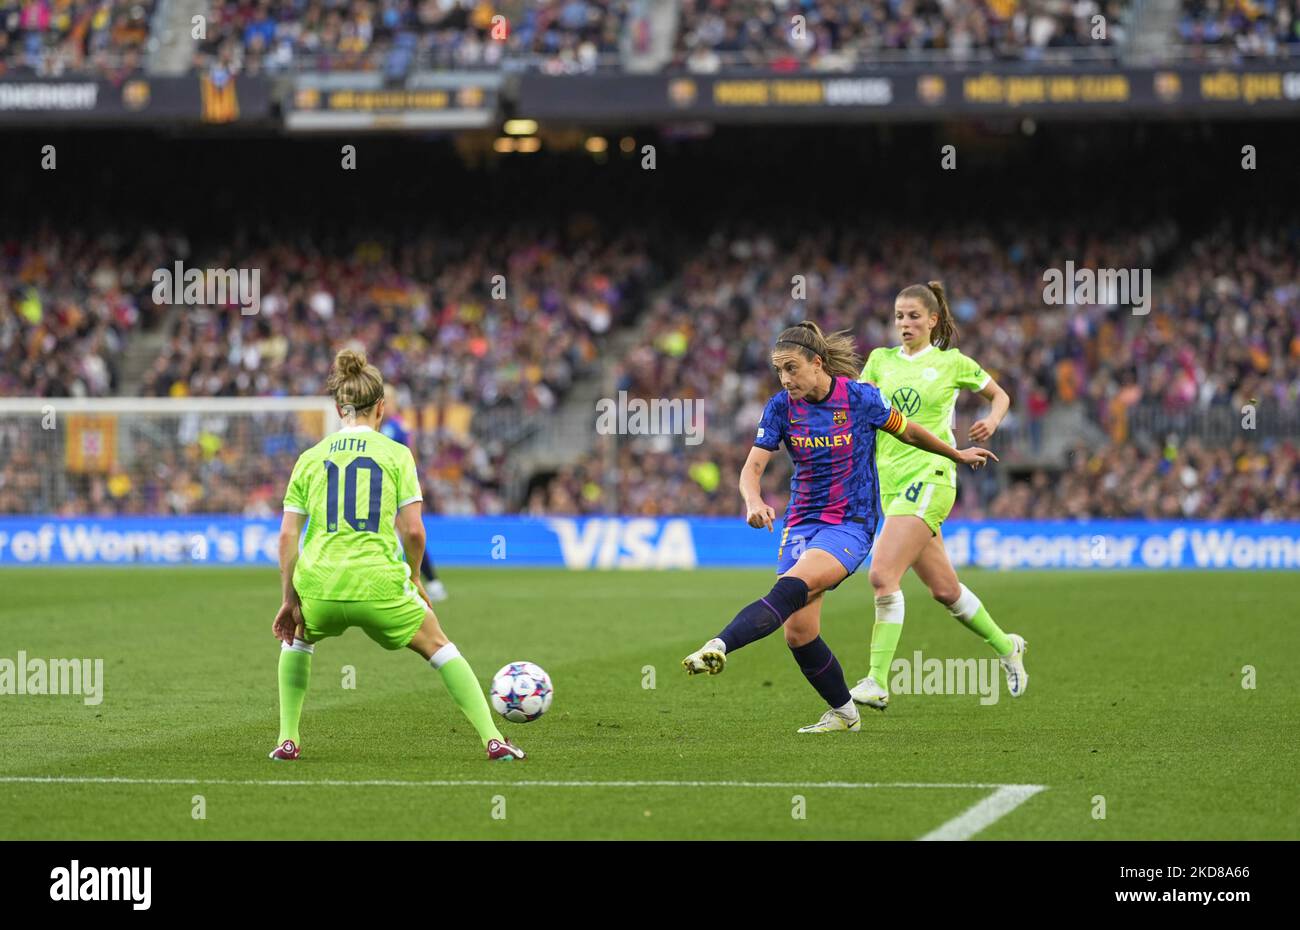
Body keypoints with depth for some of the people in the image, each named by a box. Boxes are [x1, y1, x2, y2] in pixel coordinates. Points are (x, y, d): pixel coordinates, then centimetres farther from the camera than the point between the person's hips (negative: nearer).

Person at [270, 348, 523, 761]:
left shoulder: (311, 458, 10)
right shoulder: (395, 454, 4)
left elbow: (287, 534, 5)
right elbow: (413, 530, -3)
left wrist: (290, 599, 11)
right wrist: (414, 579, 15)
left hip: (318, 587, 2)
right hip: (379, 585, -2)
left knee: (298, 637, 33)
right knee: (436, 644, 18)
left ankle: (287, 740, 24)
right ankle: (493, 739, 11)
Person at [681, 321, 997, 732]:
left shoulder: (860, 398, -8)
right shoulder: (781, 407, 0)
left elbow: (907, 432, 10)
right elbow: (752, 467, -6)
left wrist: (958, 455, 25)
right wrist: (753, 501, -29)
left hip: (850, 525, -5)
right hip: (801, 524, 5)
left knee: (790, 588, -31)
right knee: (798, 632, -5)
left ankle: (718, 647, -51)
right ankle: (844, 713, 16)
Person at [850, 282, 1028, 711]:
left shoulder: (953, 362, 2)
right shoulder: (881, 360, 11)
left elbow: (1000, 396, 15)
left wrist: (992, 421, -5)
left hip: (929, 477, -5)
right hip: (891, 481, 5)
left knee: (883, 575, -20)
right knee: (943, 588, 12)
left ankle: (878, 682, -19)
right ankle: (1006, 646, 36)